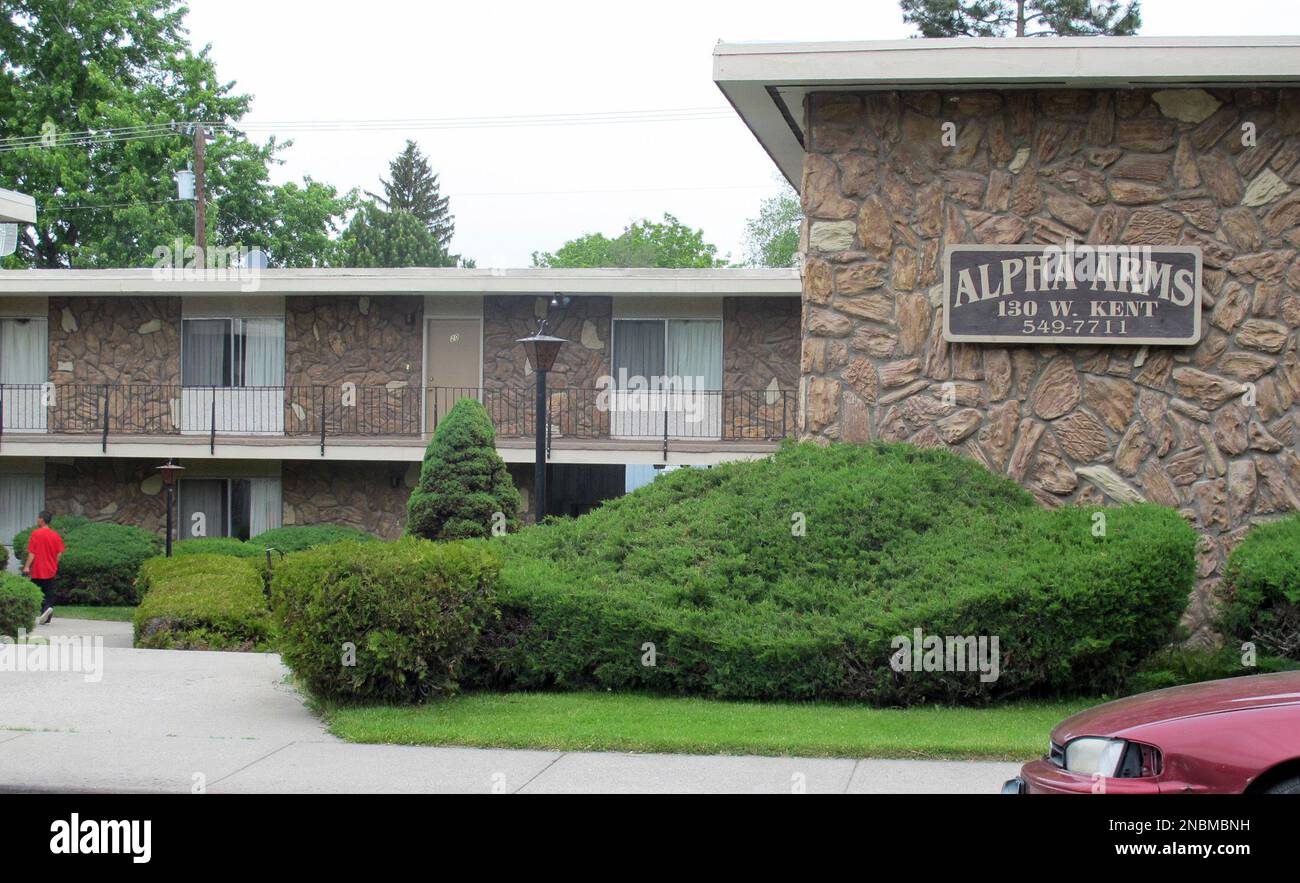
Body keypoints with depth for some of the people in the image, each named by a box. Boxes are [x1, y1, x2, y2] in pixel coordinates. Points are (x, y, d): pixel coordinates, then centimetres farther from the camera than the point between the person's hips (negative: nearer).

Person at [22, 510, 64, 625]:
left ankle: (46, 607, -19)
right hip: (51, 571, 4)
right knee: (49, 593, 9)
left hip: (38, 571, -4)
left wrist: (27, 567, -12)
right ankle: (47, 617, 2)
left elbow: (31, 553, -13)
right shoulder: (56, 535, 4)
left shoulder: (36, 534, -10)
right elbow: (59, 553, 4)